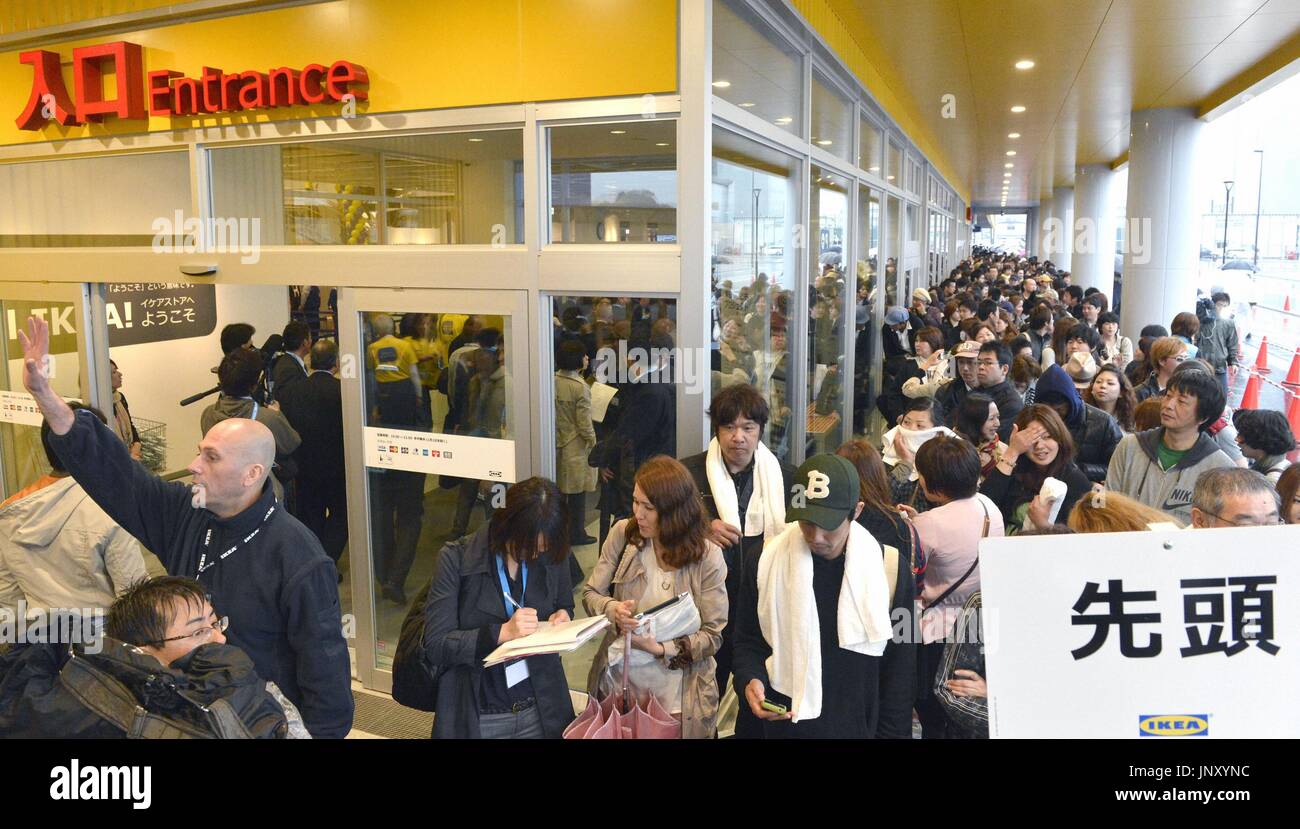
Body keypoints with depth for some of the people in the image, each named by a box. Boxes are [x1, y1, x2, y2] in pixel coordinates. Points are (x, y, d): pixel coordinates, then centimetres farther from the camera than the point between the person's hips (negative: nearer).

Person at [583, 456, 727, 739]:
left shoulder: (707, 556, -14)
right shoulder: (622, 534, -7)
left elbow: (713, 635, -10)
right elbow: (590, 594, -1)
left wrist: (661, 649, -23)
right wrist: (612, 608, -22)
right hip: (619, 682, 2)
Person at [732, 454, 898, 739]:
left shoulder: (888, 566, -9)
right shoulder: (766, 563, -8)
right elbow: (748, 641, 4)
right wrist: (751, 680, -15)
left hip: (858, 726, 0)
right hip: (786, 724, 1)